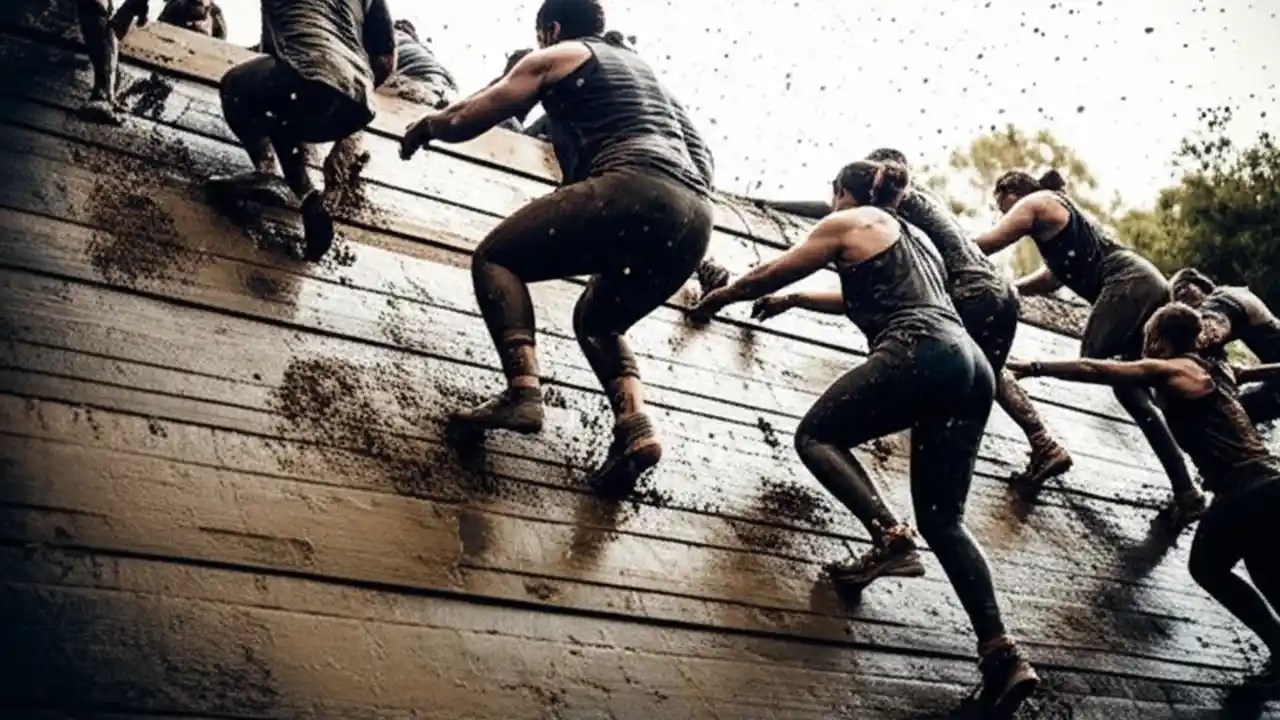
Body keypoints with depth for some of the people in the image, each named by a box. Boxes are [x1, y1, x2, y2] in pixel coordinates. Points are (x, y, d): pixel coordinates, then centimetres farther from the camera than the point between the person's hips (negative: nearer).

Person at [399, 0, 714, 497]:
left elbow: (466, 120, 17)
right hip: (696, 214, 7)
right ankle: (635, 429, -1)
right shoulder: (639, 65, 37)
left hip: (636, 190, -7)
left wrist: (424, 127, 39)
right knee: (596, 320, 25)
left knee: (496, 257, 6)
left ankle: (522, 392, -15)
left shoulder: (556, 58, 17)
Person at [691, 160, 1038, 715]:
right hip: (971, 364, 8)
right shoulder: (915, 238, 36)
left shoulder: (848, 223, 15)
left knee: (816, 436, 8)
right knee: (943, 519, 7)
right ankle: (1001, 653, -6)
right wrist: (792, 301, 58)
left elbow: (768, 274, 21)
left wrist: (715, 298, 37)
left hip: (920, 355, -8)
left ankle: (891, 539, -13)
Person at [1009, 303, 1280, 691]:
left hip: (1247, 489, -8)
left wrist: (1034, 368, -2)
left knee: (1207, 567, 15)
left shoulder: (1168, 370, -2)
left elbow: (1094, 370, -5)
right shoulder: (1214, 369, 21)